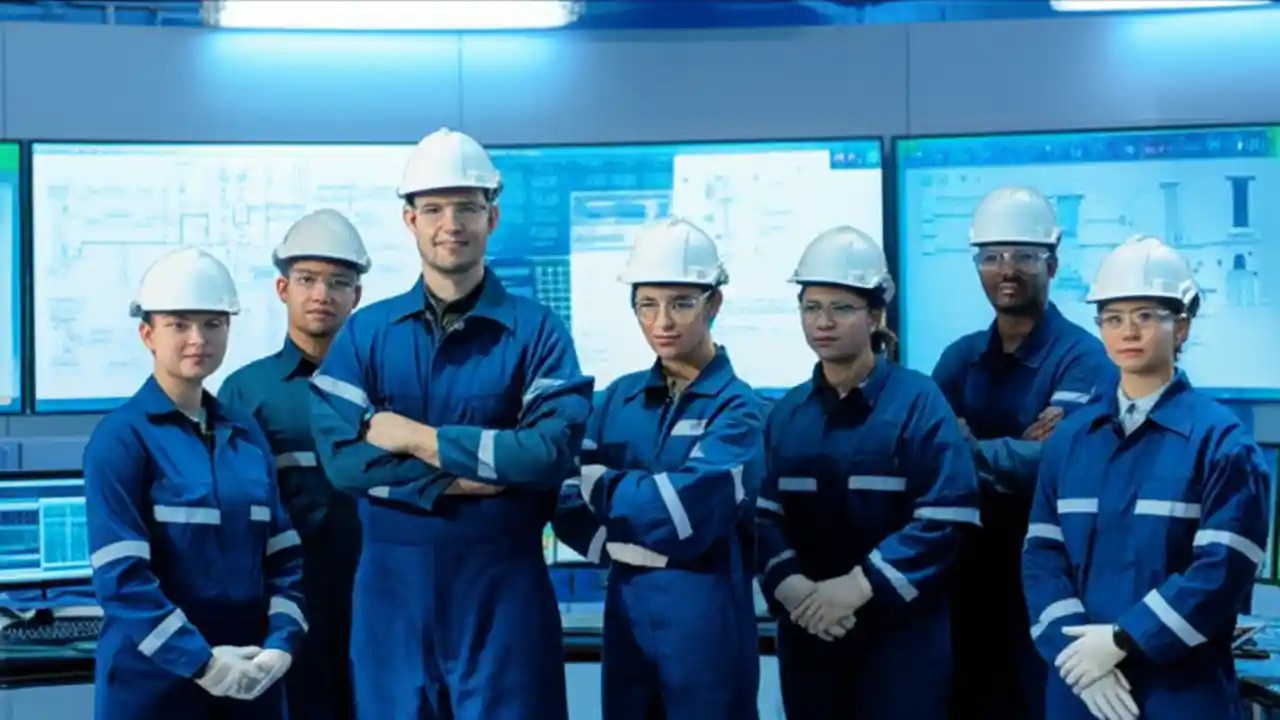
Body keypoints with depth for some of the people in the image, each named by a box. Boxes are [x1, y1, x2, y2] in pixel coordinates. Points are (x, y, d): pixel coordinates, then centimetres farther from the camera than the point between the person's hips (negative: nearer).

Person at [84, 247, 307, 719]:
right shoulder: (122, 436, -7)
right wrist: (199, 661, -18)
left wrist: (281, 643, -6)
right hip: (152, 679, -5)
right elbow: (120, 576, -14)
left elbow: (282, 556, 9)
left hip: (249, 678, 5)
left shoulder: (247, 435, 9)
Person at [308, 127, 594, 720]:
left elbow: (555, 449, -14)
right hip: (392, 590, 2)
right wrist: (458, 478, -15)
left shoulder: (536, 330, 0)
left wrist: (422, 440, -12)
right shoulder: (365, 332, 6)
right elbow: (341, 456, -6)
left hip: (503, 589, -2)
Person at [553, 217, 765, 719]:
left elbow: (689, 506, -21)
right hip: (626, 609, 5)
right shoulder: (618, 398, 7)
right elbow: (569, 506, 2)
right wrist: (618, 544, -15)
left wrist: (601, 487, -9)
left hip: (705, 613, -4)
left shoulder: (735, 406, -7)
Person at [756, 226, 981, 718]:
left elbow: (945, 518, -13)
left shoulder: (918, 401, -5)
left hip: (901, 632, -4)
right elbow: (764, 514, 2)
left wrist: (860, 586, -19)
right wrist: (788, 585, -16)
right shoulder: (788, 412, 8)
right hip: (807, 631, 4)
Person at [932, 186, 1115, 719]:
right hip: (970, 574, 5)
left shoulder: (1082, 357, -9)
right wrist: (1010, 452, -19)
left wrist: (963, 449, -10)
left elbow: (1051, 462, -21)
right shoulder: (961, 357, 9)